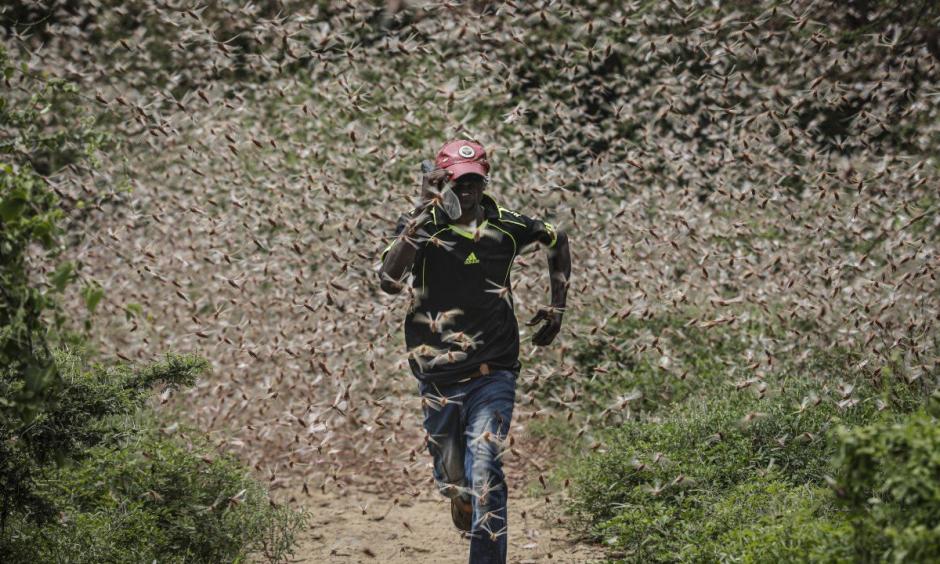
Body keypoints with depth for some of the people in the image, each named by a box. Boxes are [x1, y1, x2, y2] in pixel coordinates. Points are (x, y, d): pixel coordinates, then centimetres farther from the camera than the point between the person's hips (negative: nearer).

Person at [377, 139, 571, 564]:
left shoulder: (506, 226, -1)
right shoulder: (421, 225, -8)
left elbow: (558, 242, 20)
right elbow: (389, 280, -27)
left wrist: (557, 307, 16)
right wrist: (424, 211, -29)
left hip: (492, 374, -1)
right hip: (437, 378, 1)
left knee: (485, 476, -16)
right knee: (451, 479, 16)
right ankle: (461, 498, 52)